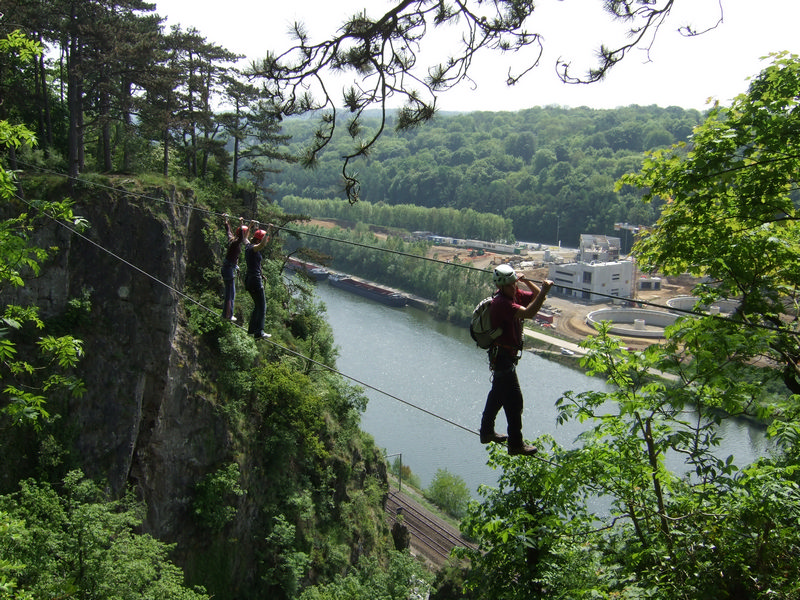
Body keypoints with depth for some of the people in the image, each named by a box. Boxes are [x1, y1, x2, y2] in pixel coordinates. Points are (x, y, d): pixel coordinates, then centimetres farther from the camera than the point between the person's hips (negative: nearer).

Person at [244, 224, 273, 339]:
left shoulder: (248, 246, 10)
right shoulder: (254, 248, -16)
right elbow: (262, 244, -39)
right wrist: (268, 231, -34)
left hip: (248, 279, 10)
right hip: (255, 280, -10)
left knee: (257, 305, 20)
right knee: (262, 306, -6)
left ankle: (252, 329, 25)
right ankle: (259, 333, -8)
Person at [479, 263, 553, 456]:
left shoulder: (515, 294, 3)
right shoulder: (502, 302, -26)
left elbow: (538, 297, 6)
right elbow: (528, 313, -40)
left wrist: (526, 281, -8)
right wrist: (544, 290, -43)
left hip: (506, 355, 11)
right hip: (503, 355, -11)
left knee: (497, 394, 23)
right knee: (514, 400, -5)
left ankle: (487, 432, 38)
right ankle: (515, 444, 3)